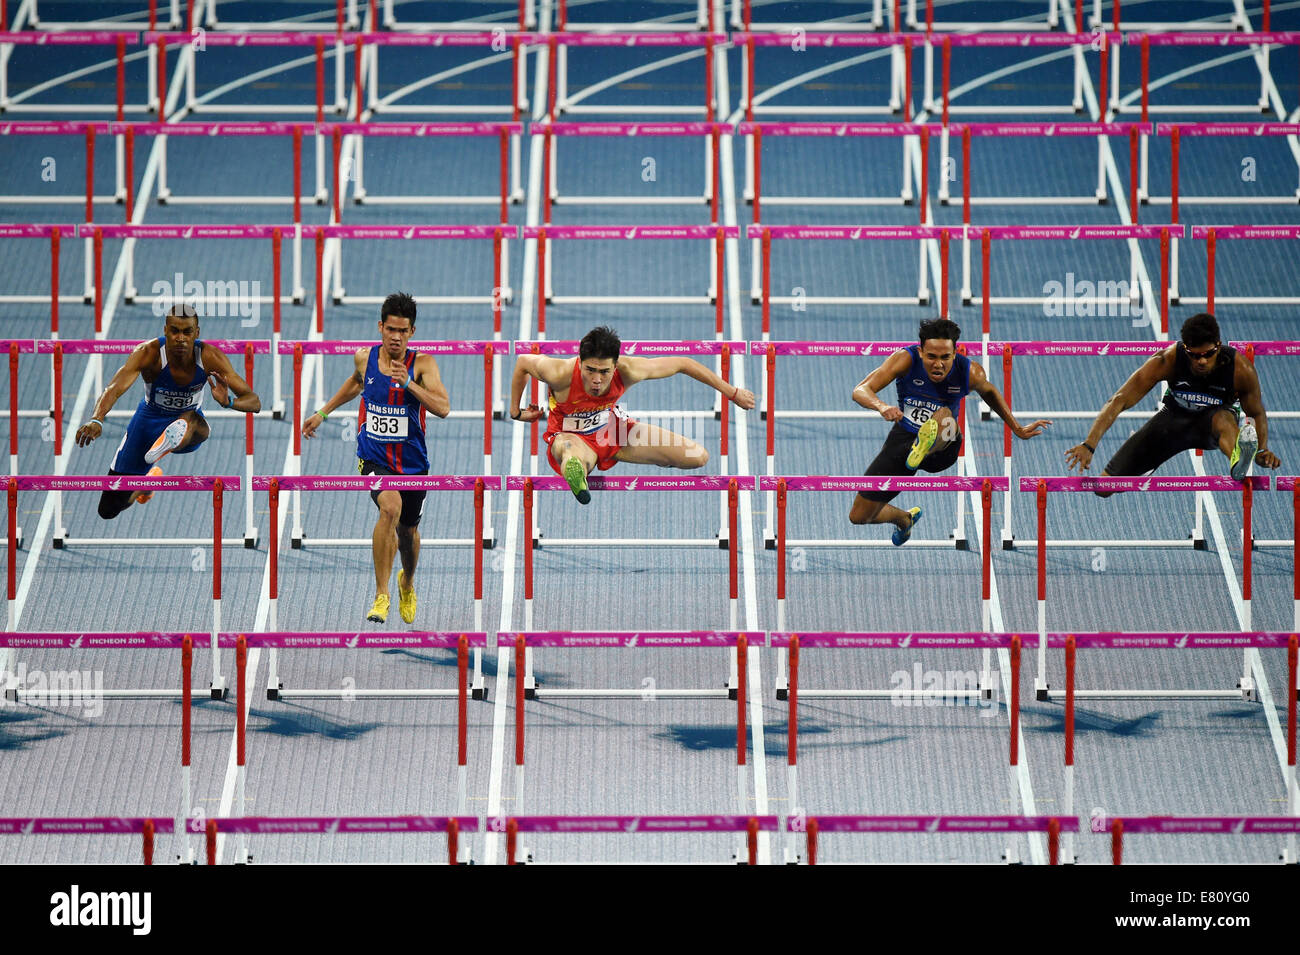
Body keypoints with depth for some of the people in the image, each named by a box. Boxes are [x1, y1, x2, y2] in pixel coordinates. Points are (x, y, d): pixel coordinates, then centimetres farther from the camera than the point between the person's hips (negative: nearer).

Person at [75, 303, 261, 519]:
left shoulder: (210, 357, -23)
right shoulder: (148, 353, -27)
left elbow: (255, 402, -24)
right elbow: (115, 389, -42)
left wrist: (228, 402, -47)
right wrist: (96, 420, -62)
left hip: (186, 421, -1)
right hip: (149, 421, 1)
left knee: (192, 420, -40)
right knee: (109, 509, 7)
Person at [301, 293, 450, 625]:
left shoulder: (422, 363, -11)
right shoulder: (364, 358, -3)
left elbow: (443, 408, -22)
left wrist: (408, 383, -33)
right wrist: (322, 413, 27)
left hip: (412, 461, 1)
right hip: (373, 457, -1)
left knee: (408, 529, 16)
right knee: (390, 507, -29)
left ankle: (407, 583, 52)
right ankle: (382, 596, -22)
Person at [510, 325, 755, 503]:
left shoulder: (628, 371, -27)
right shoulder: (561, 373, -33)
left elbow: (683, 364, -12)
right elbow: (523, 361, -11)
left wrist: (732, 392, -4)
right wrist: (515, 412, 2)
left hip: (612, 428, 7)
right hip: (569, 434, -7)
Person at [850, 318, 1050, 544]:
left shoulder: (970, 373, -17)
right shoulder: (906, 360, -21)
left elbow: (989, 392, 8)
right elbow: (860, 391, -27)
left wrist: (1018, 429, 12)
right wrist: (881, 406, -49)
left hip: (942, 449, -2)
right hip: (903, 439, 2)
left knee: (945, 416, -39)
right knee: (859, 516, 10)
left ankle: (925, 447, -71)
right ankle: (905, 518, 42)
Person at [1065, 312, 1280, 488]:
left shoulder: (1240, 369, -27)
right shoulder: (1168, 360, -28)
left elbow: (1256, 413, -10)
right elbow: (1119, 401, -28)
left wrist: (1263, 450, -30)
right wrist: (1089, 445, -38)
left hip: (1212, 419, -2)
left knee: (1224, 419, -42)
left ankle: (1237, 461, -75)